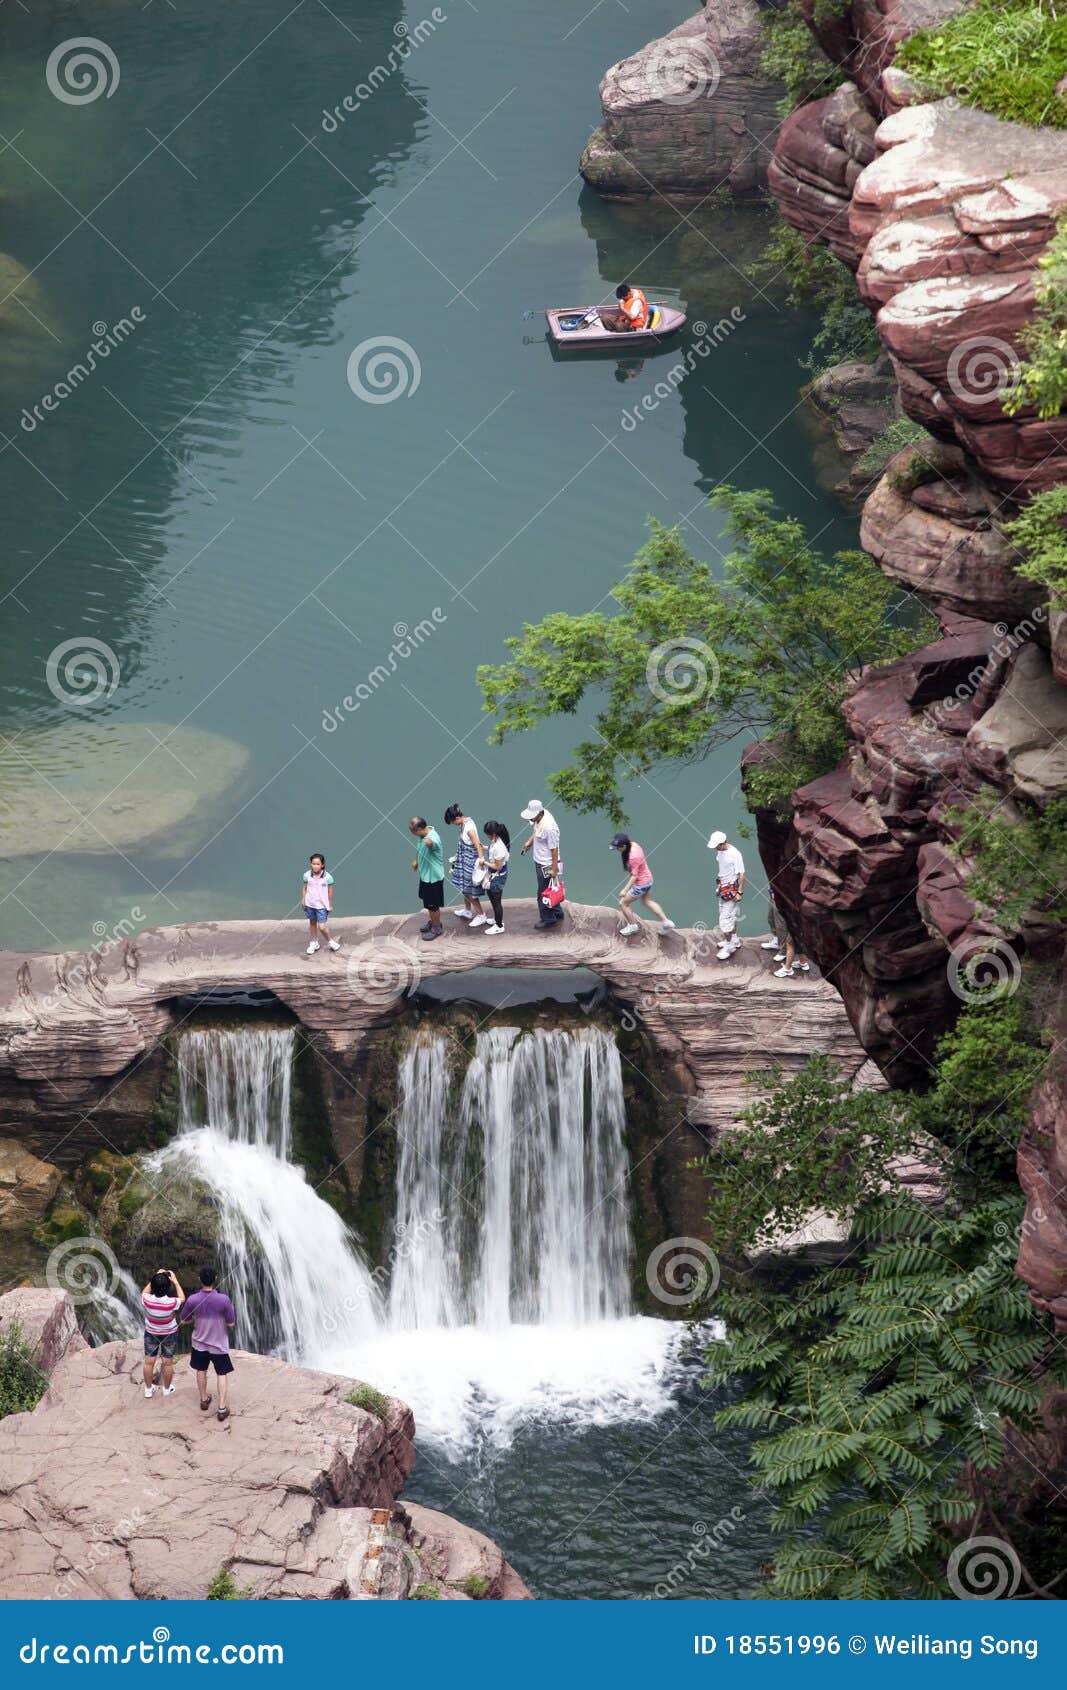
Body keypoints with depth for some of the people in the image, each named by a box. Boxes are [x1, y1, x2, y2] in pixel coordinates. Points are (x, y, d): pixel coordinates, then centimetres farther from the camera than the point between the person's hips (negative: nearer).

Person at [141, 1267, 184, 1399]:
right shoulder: (171, 1303, -32)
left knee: (149, 1361, 16)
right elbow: (182, 1298, -8)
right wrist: (175, 1281, -5)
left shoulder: (147, 1300, -28)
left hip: (151, 1333, 1)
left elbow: (145, 1291, -2)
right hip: (169, 1334, -1)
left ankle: (148, 1389, 29)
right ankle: (167, 1389, 32)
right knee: (168, 1362, 16)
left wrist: (156, 1277, -2)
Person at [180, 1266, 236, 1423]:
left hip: (200, 1343, 2)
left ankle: (204, 1399, 41)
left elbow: (184, 1321, -5)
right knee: (222, 1375, 12)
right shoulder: (224, 1299, -25)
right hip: (219, 1344, -2)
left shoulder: (193, 1300, -20)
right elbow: (231, 1323, -15)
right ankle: (222, 1409, 10)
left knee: (201, 1370, 25)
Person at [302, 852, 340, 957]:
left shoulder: (327, 877, -16)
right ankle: (313, 943, 37)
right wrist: (303, 900, 2)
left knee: (322, 927, -6)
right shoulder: (307, 875, -10)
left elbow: (330, 891, -5)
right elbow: (304, 888, 2)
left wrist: (330, 905, 0)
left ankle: (330, 941, 20)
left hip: (322, 906, -3)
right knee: (312, 923, 20)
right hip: (310, 904, 3)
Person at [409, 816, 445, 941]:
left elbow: (431, 843, -64)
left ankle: (437, 928, 27)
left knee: (433, 905, 8)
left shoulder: (433, 838, -35)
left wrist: (429, 843, -87)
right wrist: (416, 861, 31)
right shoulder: (423, 835, -6)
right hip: (425, 874, 9)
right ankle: (432, 922, 46)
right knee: (427, 902, 26)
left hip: (433, 876, -9)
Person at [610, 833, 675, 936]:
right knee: (646, 901, 31)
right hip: (648, 878, 9)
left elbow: (634, 876, -29)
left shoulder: (633, 858, -36)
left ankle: (633, 926, 29)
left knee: (623, 903, 9)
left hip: (641, 884, -9)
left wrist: (625, 890, -24)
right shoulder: (633, 844, -10)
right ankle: (665, 921, 37)